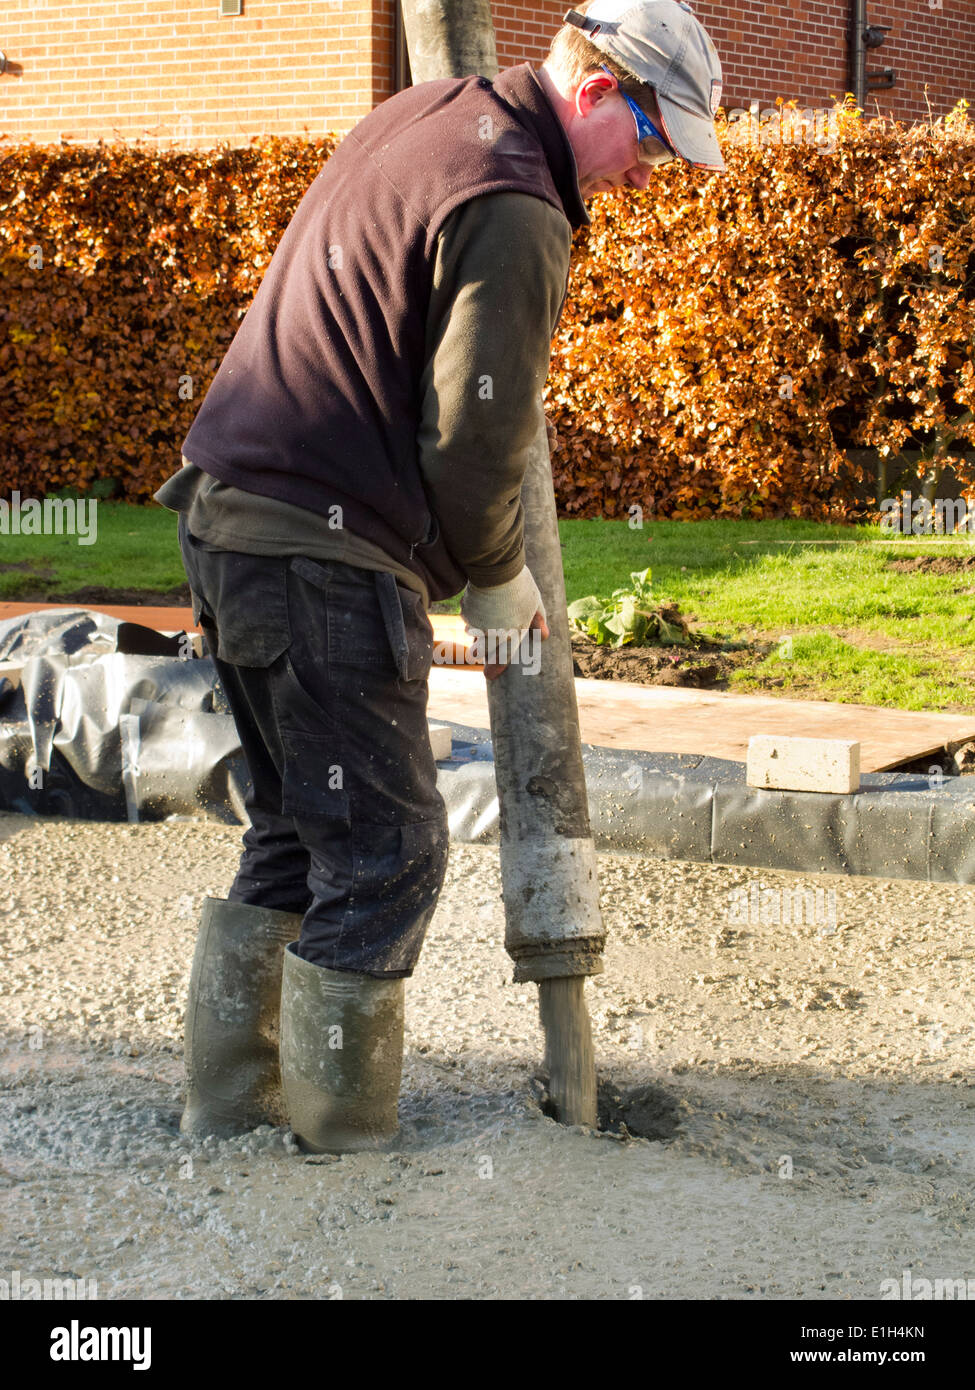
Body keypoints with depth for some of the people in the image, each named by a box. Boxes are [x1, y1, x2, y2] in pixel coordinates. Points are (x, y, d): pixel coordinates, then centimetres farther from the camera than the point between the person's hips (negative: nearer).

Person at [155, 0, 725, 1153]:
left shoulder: (420, 115, 16)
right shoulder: (515, 214, -14)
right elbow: (473, 443, -16)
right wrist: (498, 584, 2)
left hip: (225, 508, 10)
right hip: (323, 550, -10)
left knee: (295, 836, 19)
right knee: (386, 853, 0)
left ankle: (224, 1103, 25)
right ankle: (342, 1144, 9)